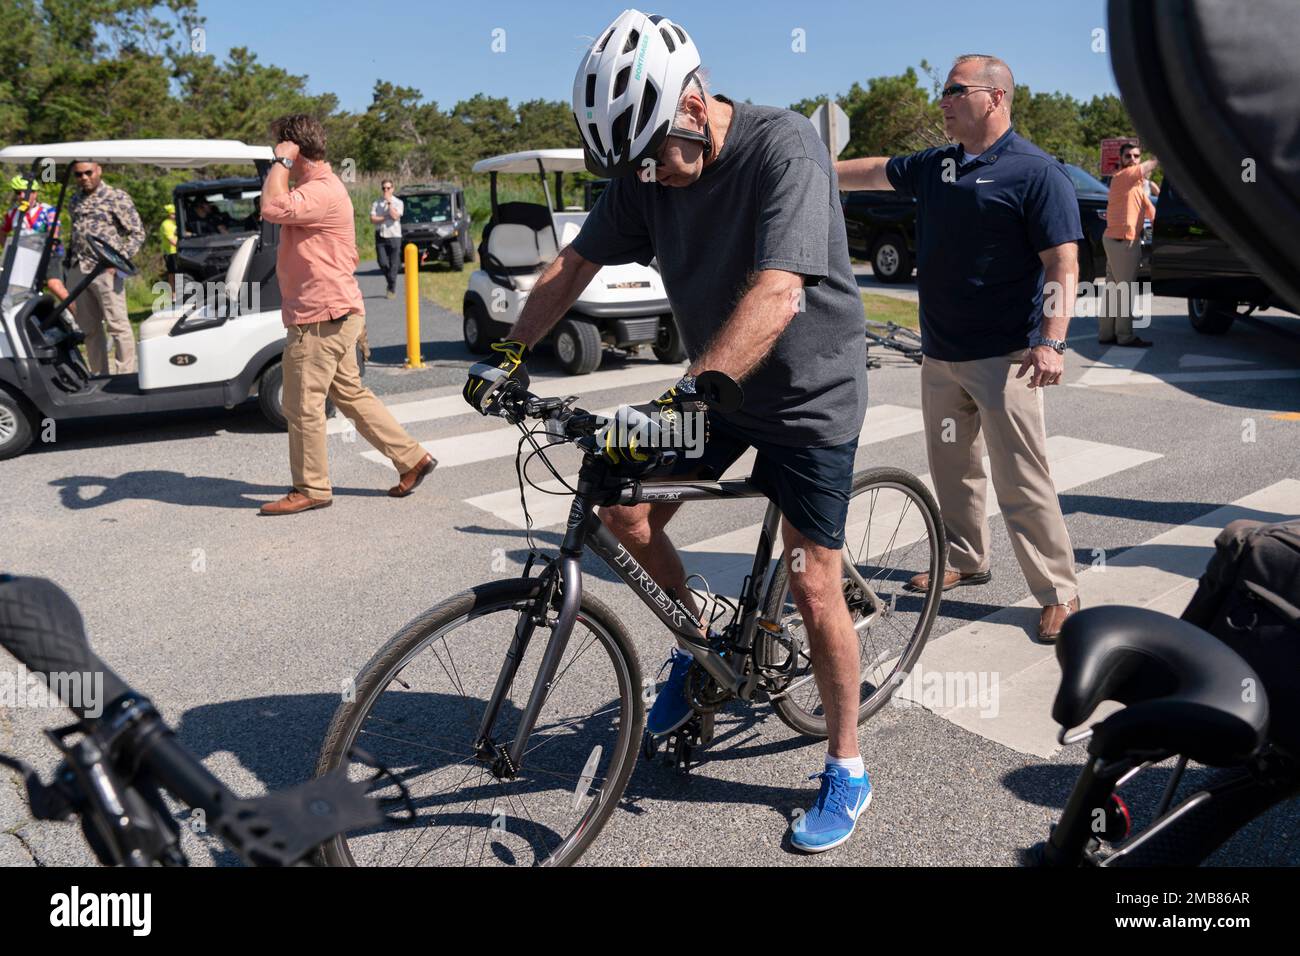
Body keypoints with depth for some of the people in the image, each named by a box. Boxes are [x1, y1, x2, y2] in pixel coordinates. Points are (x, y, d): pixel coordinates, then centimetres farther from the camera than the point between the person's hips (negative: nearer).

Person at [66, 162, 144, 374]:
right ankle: (98, 376, 16)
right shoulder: (75, 202, 18)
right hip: (79, 271, 6)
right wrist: (70, 258, 16)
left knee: (117, 325, -7)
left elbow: (138, 233, -3)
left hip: (106, 270, -6)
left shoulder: (117, 197, 0)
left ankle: (125, 376, -4)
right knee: (89, 328, 8)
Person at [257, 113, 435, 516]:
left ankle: (311, 489, 10)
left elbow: (272, 208, -31)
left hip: (322, 317, -11)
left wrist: (281, 162, -19)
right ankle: (412, 457, 18)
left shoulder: (322, 191, -17)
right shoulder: (315, 187, 19)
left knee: (302, 404, -2)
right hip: (332, 315, 11)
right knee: (351, 393, 15)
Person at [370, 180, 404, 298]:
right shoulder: (376, 203, 9)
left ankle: (392, 289, 5)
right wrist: (386, 218, -10)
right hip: (380, 235, 2)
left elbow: (395, 216, -13)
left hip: (394, 236, -2)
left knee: (393, 264, -3)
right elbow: (372, 219, -2)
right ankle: (390, 281, 20)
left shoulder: (398, 202, 4)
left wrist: (389, 202, -9)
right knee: (382, 263, -5)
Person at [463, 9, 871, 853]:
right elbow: (578, 263, 3)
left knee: (814, 588, -3)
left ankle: (847, 770, 16)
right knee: (623, 509, -1)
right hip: (717, 382, 6)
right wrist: (510, 358, -4)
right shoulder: (647, 168, -5)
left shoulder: (783, 146, -25)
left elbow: (775, 294, -37)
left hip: (811, 391, -6)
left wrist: (680, 397, -45)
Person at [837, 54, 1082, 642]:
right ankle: (964, 561, 32)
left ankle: (1059, 592, 4)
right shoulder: (934, 166, 12)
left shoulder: (1035, 173, -9)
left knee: (1022, 480, -7)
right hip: (940, 352, 7)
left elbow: (1063, 263, -14)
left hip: (1003, 356, -7)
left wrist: (1052, 340, -24)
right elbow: (874, 172, 28)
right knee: (952, 467, 15)